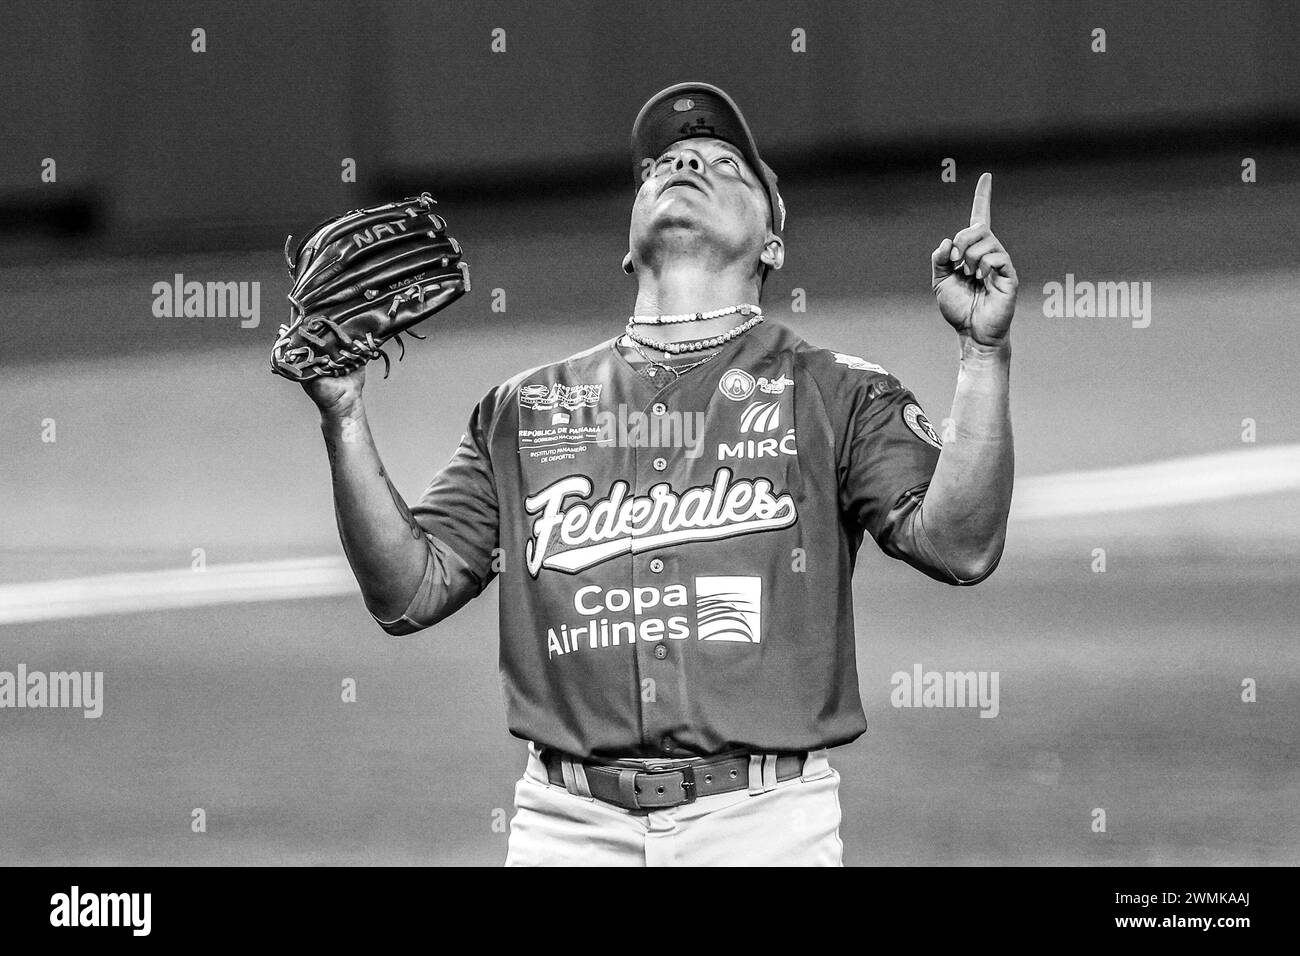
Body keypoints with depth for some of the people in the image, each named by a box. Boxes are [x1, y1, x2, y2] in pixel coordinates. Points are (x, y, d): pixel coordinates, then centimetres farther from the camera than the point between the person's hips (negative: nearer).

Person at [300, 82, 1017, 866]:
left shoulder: (836, 392, 8)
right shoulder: (525, 410, 16)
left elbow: (957, 546, -7)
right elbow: (409, 593, 10)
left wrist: (984, 350, -16)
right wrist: (344, 415, 0)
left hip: (764, 820, -2)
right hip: (571, 823, 2)